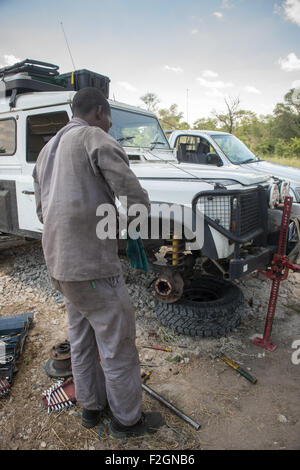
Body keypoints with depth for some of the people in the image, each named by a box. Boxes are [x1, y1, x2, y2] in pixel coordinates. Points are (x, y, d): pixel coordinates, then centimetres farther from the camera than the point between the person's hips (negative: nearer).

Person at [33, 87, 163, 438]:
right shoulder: (95, 138, -9)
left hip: (58, 262, 10)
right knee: (117, 345, 7)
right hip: (92, 264, -9)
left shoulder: (48, 149, 19)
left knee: (81, 338, 22)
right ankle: (127, 419, 26)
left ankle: (91, 406, 40)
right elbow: (135, 198, -18)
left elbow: (42, 211, 23)